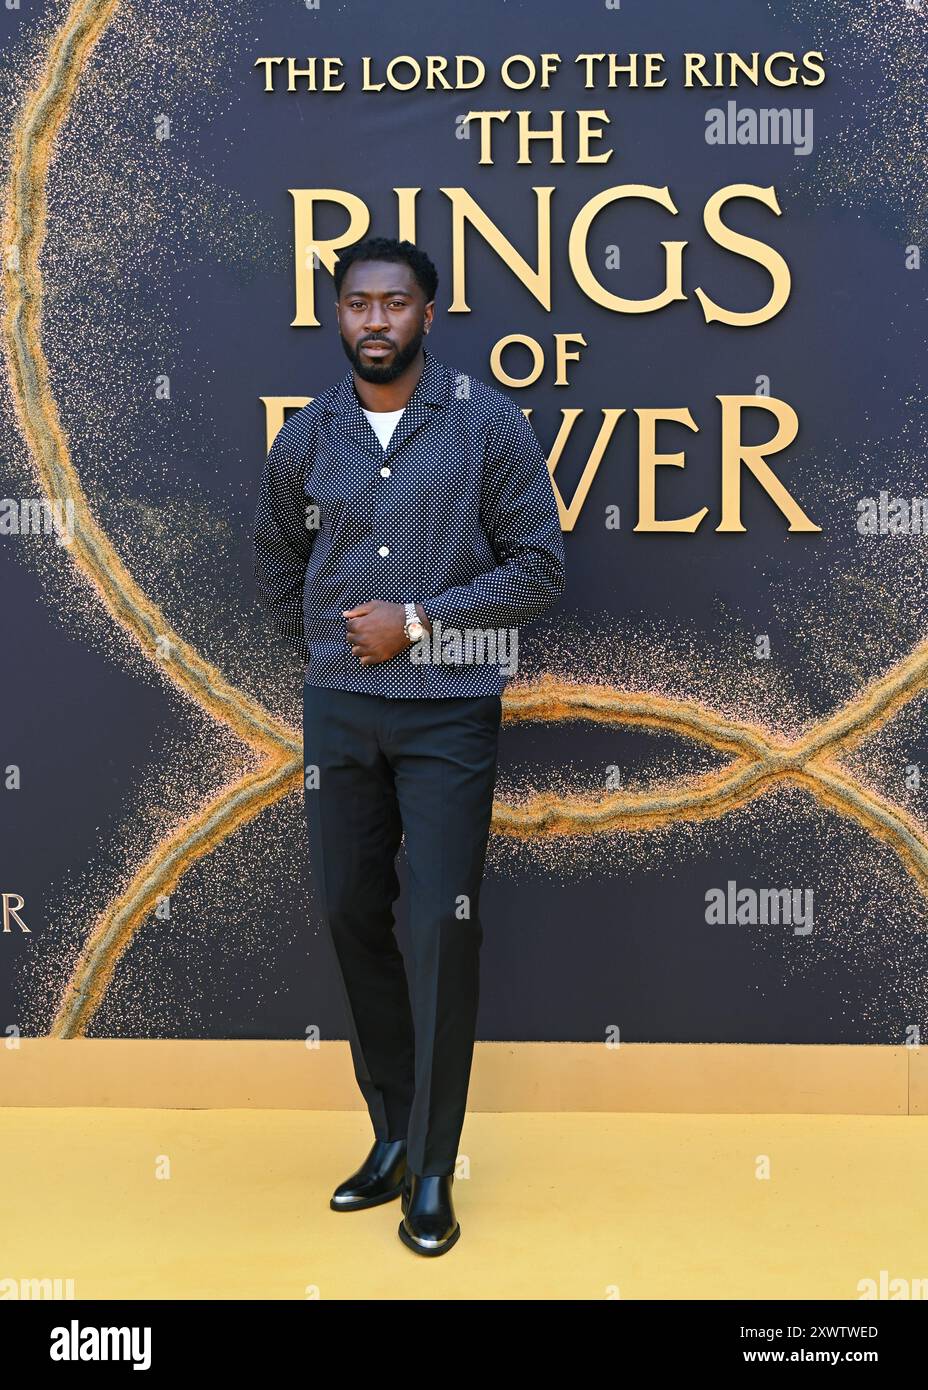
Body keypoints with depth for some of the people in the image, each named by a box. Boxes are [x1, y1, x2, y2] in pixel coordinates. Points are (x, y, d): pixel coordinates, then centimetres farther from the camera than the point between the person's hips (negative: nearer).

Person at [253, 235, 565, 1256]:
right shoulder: (307, 437, 7)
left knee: (442, 931, -5)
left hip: (450, 712, -4)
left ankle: (432, 1170, 7)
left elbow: (539, 565, -5)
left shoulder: (488, 423, -3)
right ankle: (392, 1132, 24)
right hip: (338, 710, 4)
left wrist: (419, 621, -11)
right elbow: (275, 558, 23)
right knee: (351, 917, 8)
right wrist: (319, 648, 14)